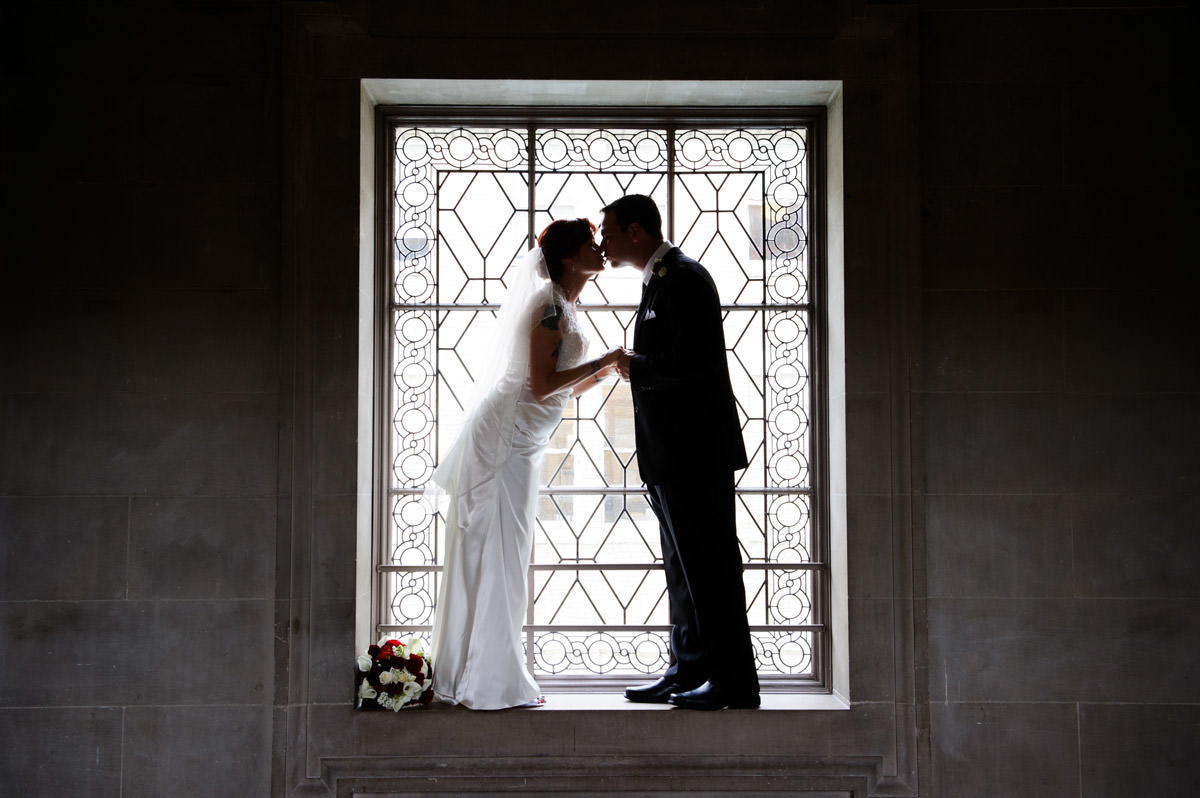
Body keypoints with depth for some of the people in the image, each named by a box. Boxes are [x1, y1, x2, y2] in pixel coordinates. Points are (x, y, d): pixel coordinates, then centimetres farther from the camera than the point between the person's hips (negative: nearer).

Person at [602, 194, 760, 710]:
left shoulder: (683, 277, -13)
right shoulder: (660, 280, 18)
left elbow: (696, 362, -23)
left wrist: (636, 366, -12)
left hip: (694, 453, -11)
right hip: (673, 456, 11)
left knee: (709, 565, -6)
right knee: (684, 566, 13)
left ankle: (735, 682, 0)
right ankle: (688, 673, 21)